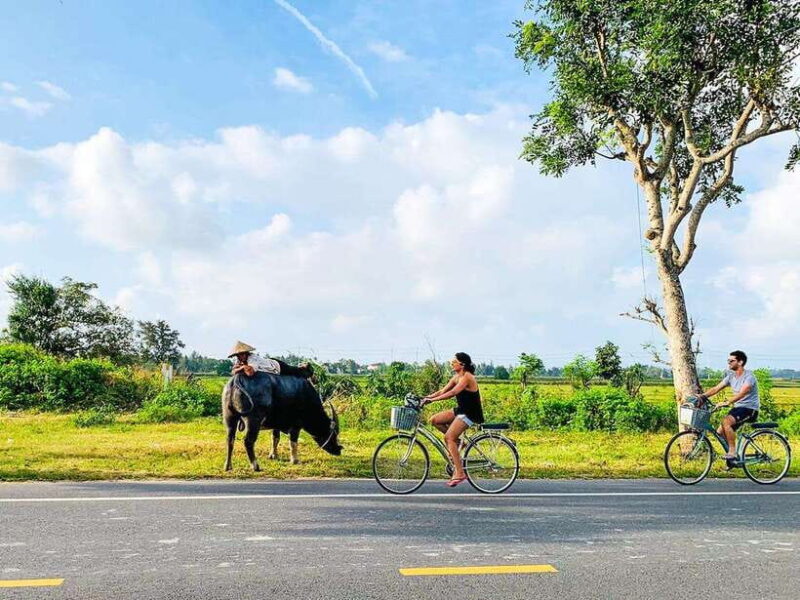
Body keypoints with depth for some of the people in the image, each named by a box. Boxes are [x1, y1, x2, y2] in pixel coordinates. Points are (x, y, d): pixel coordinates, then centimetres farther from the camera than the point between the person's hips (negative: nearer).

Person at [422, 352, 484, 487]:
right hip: (460, 410, 9)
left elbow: (452, 393, -30)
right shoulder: (456, 377, 10)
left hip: (470, 413, -9)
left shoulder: (467, 377, -17)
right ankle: (457, 442, 11)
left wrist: (432, 400, -33)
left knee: (449, 437, -17)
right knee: (434, 420, 1)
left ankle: (460, 473, -15)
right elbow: (442, 391, 8)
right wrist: (425, 398, -3)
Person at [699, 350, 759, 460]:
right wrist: (702, 396, -12)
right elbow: (716, 388, 3)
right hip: (738, 407, 8)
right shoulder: (731, 376, 7)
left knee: (726, 422, -30)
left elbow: (742, 393, -32)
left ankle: (732, 452, -20)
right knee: (720, 432, -3)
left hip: (750, 409, -8)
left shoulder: (749, 376, -17)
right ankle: (733, 458, 13)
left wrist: (726, 402, -45)